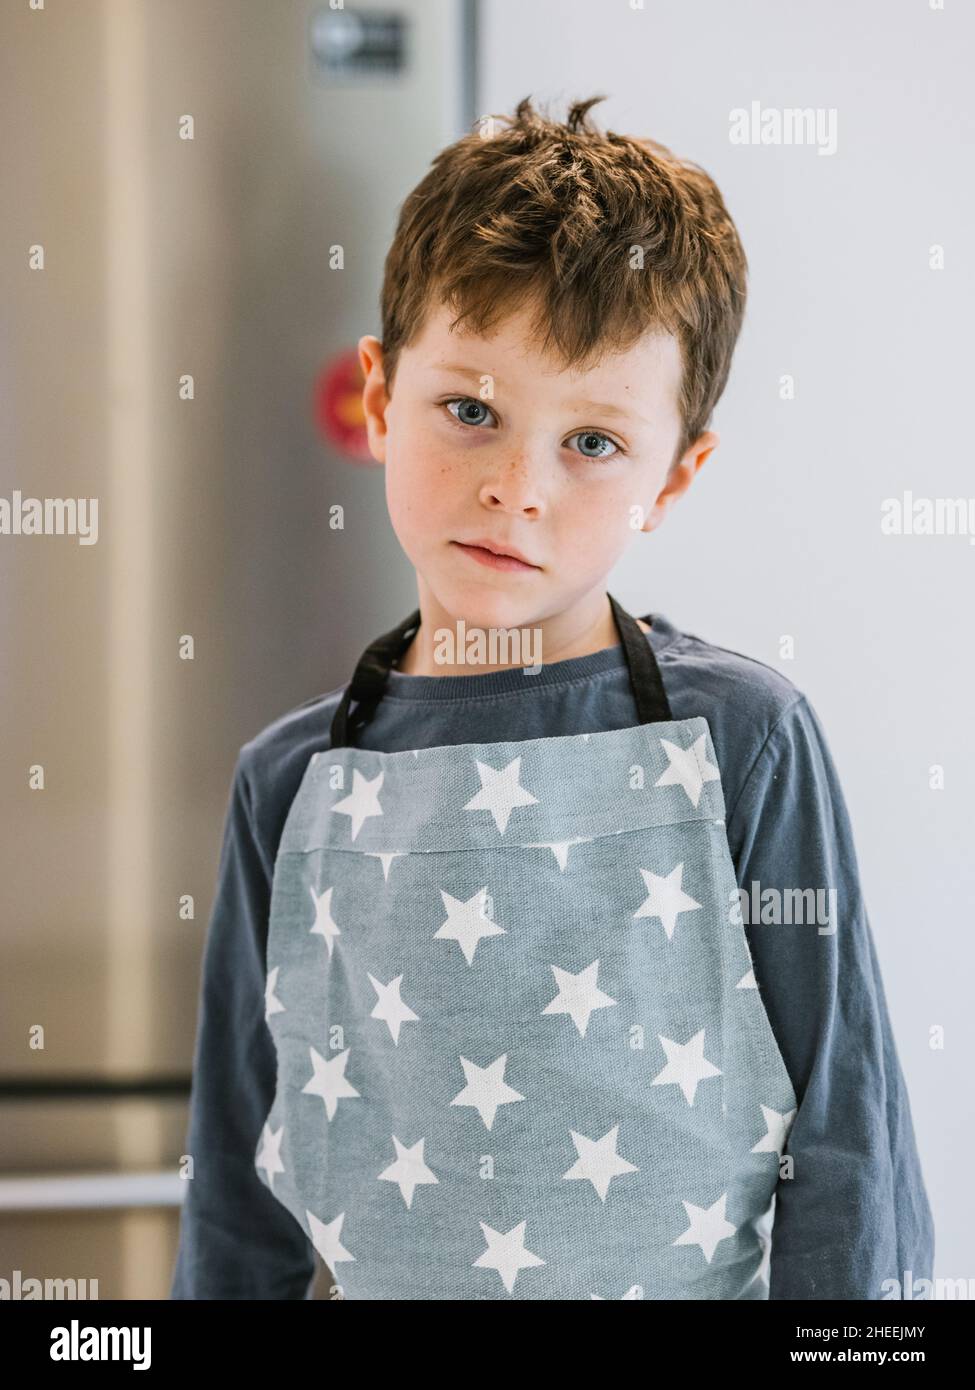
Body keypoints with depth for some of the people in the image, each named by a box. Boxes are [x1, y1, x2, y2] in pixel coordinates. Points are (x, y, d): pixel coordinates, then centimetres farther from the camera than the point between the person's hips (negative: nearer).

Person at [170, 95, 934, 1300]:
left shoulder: (744, 742, -12)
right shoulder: (294, 780, -5)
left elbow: (843, 1138, -9)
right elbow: (243, 1172, 3)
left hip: (698, 1273, -2)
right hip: (387, 1283, 2)